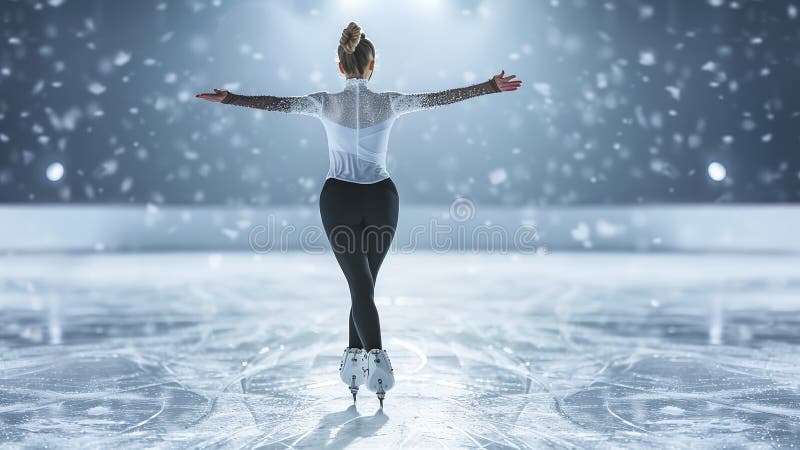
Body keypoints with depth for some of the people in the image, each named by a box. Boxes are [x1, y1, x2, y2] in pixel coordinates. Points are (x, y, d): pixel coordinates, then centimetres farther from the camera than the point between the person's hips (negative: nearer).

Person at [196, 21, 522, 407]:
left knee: (360, 285, 1)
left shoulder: (327, 103, -6)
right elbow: (441, 97, -2)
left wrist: (228, 98, 7)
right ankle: (354, 361, 22)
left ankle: (376, 358, -19)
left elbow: (276, 103, -3)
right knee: (365, 282, 15)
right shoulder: (389, 103, -5)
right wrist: (491, 87, 6)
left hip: (339, 199, -1)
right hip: (381, 199, 1)